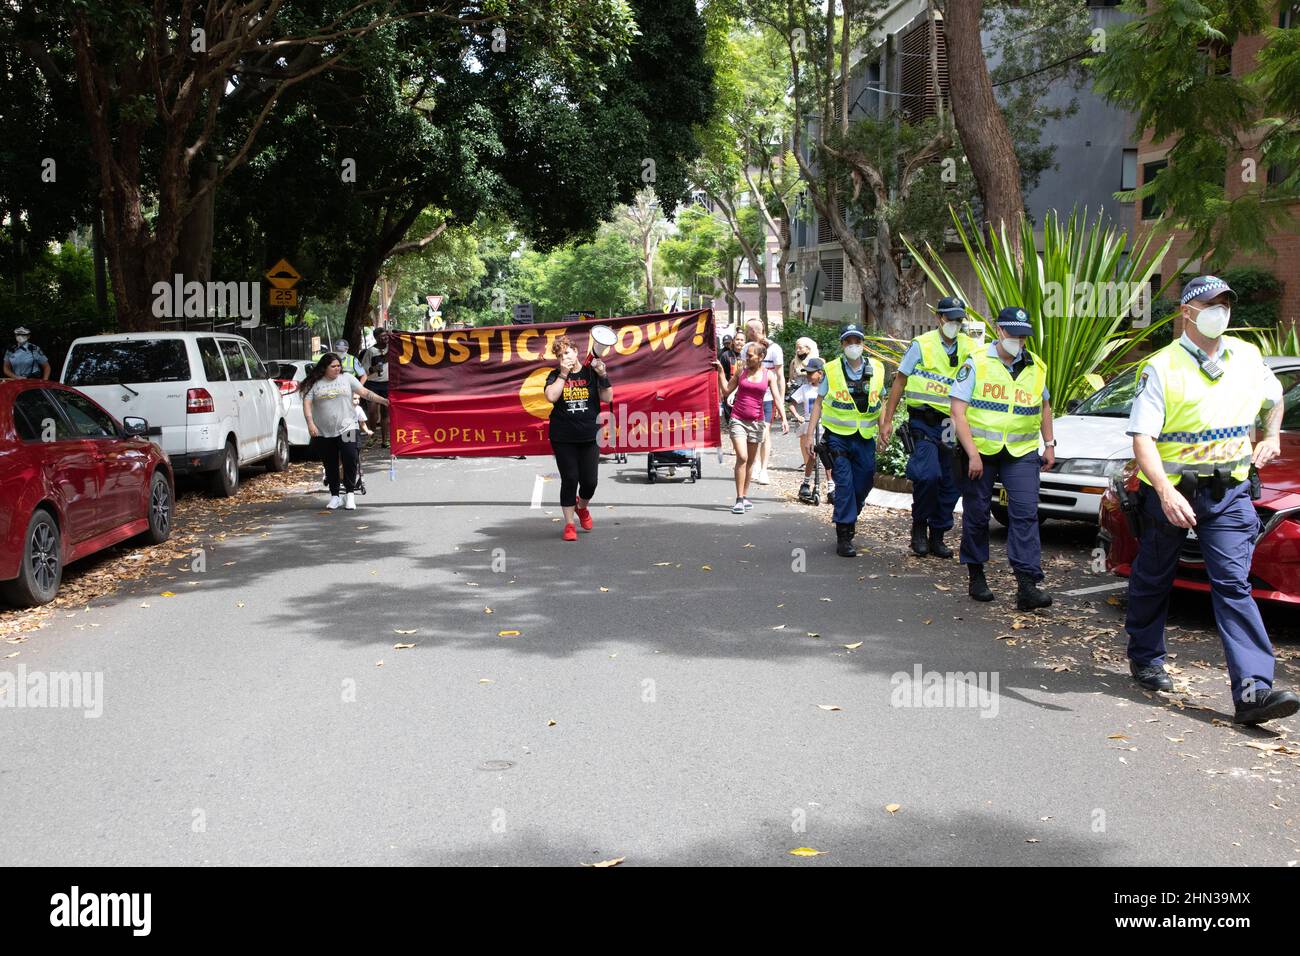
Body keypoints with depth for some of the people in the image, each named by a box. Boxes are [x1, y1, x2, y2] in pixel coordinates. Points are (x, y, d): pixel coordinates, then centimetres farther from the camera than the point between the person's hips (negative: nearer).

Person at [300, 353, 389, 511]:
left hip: (346, 428, -1)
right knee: (330, 465, 7)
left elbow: (365, 393, 3)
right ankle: (335, 496, 18)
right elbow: (307, 403, 1)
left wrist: (384, 400, -7)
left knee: (350, 459, -15)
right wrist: (310, 423, -12)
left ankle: (350, 493, -5)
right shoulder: (314, 383, 5)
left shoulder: (347, 378, 6)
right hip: (323, 432, 1)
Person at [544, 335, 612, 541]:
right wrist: (564, 373, -13)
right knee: (569, 480, 0)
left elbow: (608, 398, -1)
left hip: (589, 436, 1)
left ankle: (582, 507, 34)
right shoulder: (555, 375, 4)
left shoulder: (591, 371, 3)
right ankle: (569, 524, 13)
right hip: (563, 438, 0)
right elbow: (551, 397, -14)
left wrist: (603, 376, -15)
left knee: (590, 481, 1)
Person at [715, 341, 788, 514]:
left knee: (751, 461, 10)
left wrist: (784, 418, -13)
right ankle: (739, 499, -14)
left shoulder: (768, 375, 3)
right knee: (742, 457, -15)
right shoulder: (740, 370, 4)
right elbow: (726, 390, 7)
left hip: (756, 421, 2)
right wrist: (720, 371, 1)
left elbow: (776, 397, -2)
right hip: (738, 420, -2)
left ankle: (745, 497, 21)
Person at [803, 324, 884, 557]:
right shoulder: (832, 370, -2)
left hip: (865, 437, 3)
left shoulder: (876, 369, 6)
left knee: (864, 482, 7)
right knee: (844, 483, -9)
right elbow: (819, 403, 2)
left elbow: (881, 402, 15)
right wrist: (809, 434, -3)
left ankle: (848, 519, 33)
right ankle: (844, 537, -3)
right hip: (838, 436, -3)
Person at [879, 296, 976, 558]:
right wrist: (887, 421, -2)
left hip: (952, 425, 4)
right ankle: (919, 526, 1)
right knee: (928, 474, -21)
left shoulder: (969, 348, 7)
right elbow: (900, 381, 2)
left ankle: (937, 536, 20)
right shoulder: (922, 344, -2)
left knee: (950, 484, 6)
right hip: (924, 421, -4)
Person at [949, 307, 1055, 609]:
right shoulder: (976, 363, -5)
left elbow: (1044, 406, 24)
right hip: (980, 450, -2)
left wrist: (1049, 444, 16)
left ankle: (1027, 585, -14)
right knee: (977, 514, 6)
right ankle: (976, 576, 23)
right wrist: (972, 454, -16)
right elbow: (958, 411, -10)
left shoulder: (1036, 366, 8)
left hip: (1021, 452, 2)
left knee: (1025, 513, -10)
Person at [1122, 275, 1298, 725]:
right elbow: (1142, 438, -17)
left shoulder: (1247, 356, 6)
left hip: (1229, 491, 3)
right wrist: (1166, 492, -30)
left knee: (1234, 584, -8)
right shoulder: (1161, 367, -10)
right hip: (1171, 489, -2)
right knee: (1153, 579, 13)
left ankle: (1253, 689, -14)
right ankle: (1145, 658, 34)